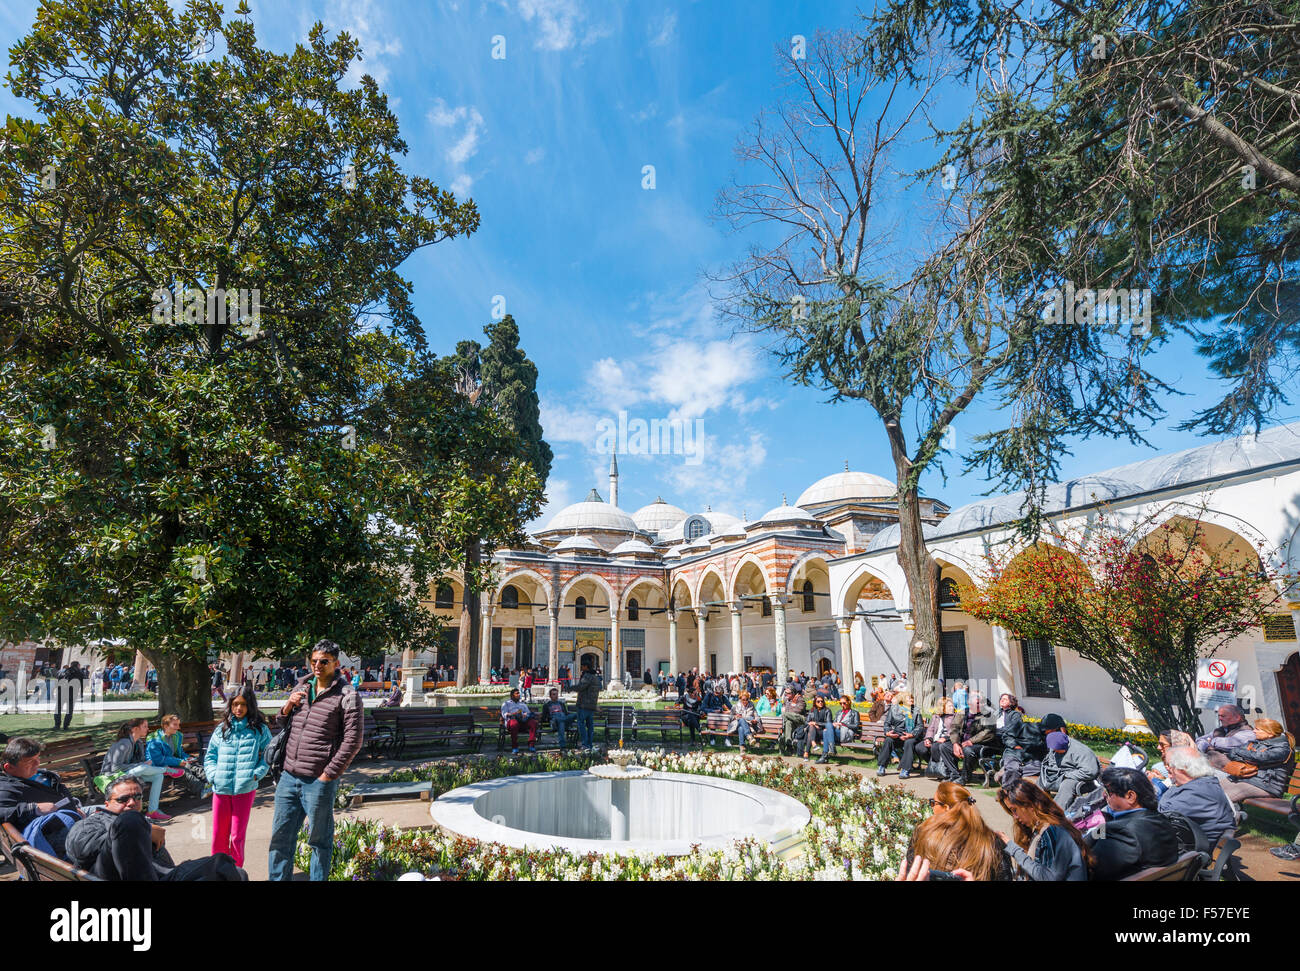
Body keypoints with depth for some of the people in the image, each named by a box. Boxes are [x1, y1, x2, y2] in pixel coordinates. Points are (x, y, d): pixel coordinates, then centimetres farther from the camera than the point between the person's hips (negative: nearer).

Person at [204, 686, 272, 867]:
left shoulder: (260, 730, 2)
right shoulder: (221, 729, 9)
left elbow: (268, 757, 2)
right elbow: (209, 756, 12)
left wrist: (256, 774, -11)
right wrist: (214, 775, -3)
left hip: (245, 789, -3)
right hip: (220, 789, 3)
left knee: (237, 836, 1)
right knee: (219, 835, 12)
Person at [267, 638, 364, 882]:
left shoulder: (347, 696, -9)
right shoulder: (301, 687, 11)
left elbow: (352, 741, -11)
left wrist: (328, 774, -12)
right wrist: (288, 706, 3)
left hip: (319, 782, -6)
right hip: (289, 777, 6)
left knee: (319, 840, 8)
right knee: (280, 836, 14)